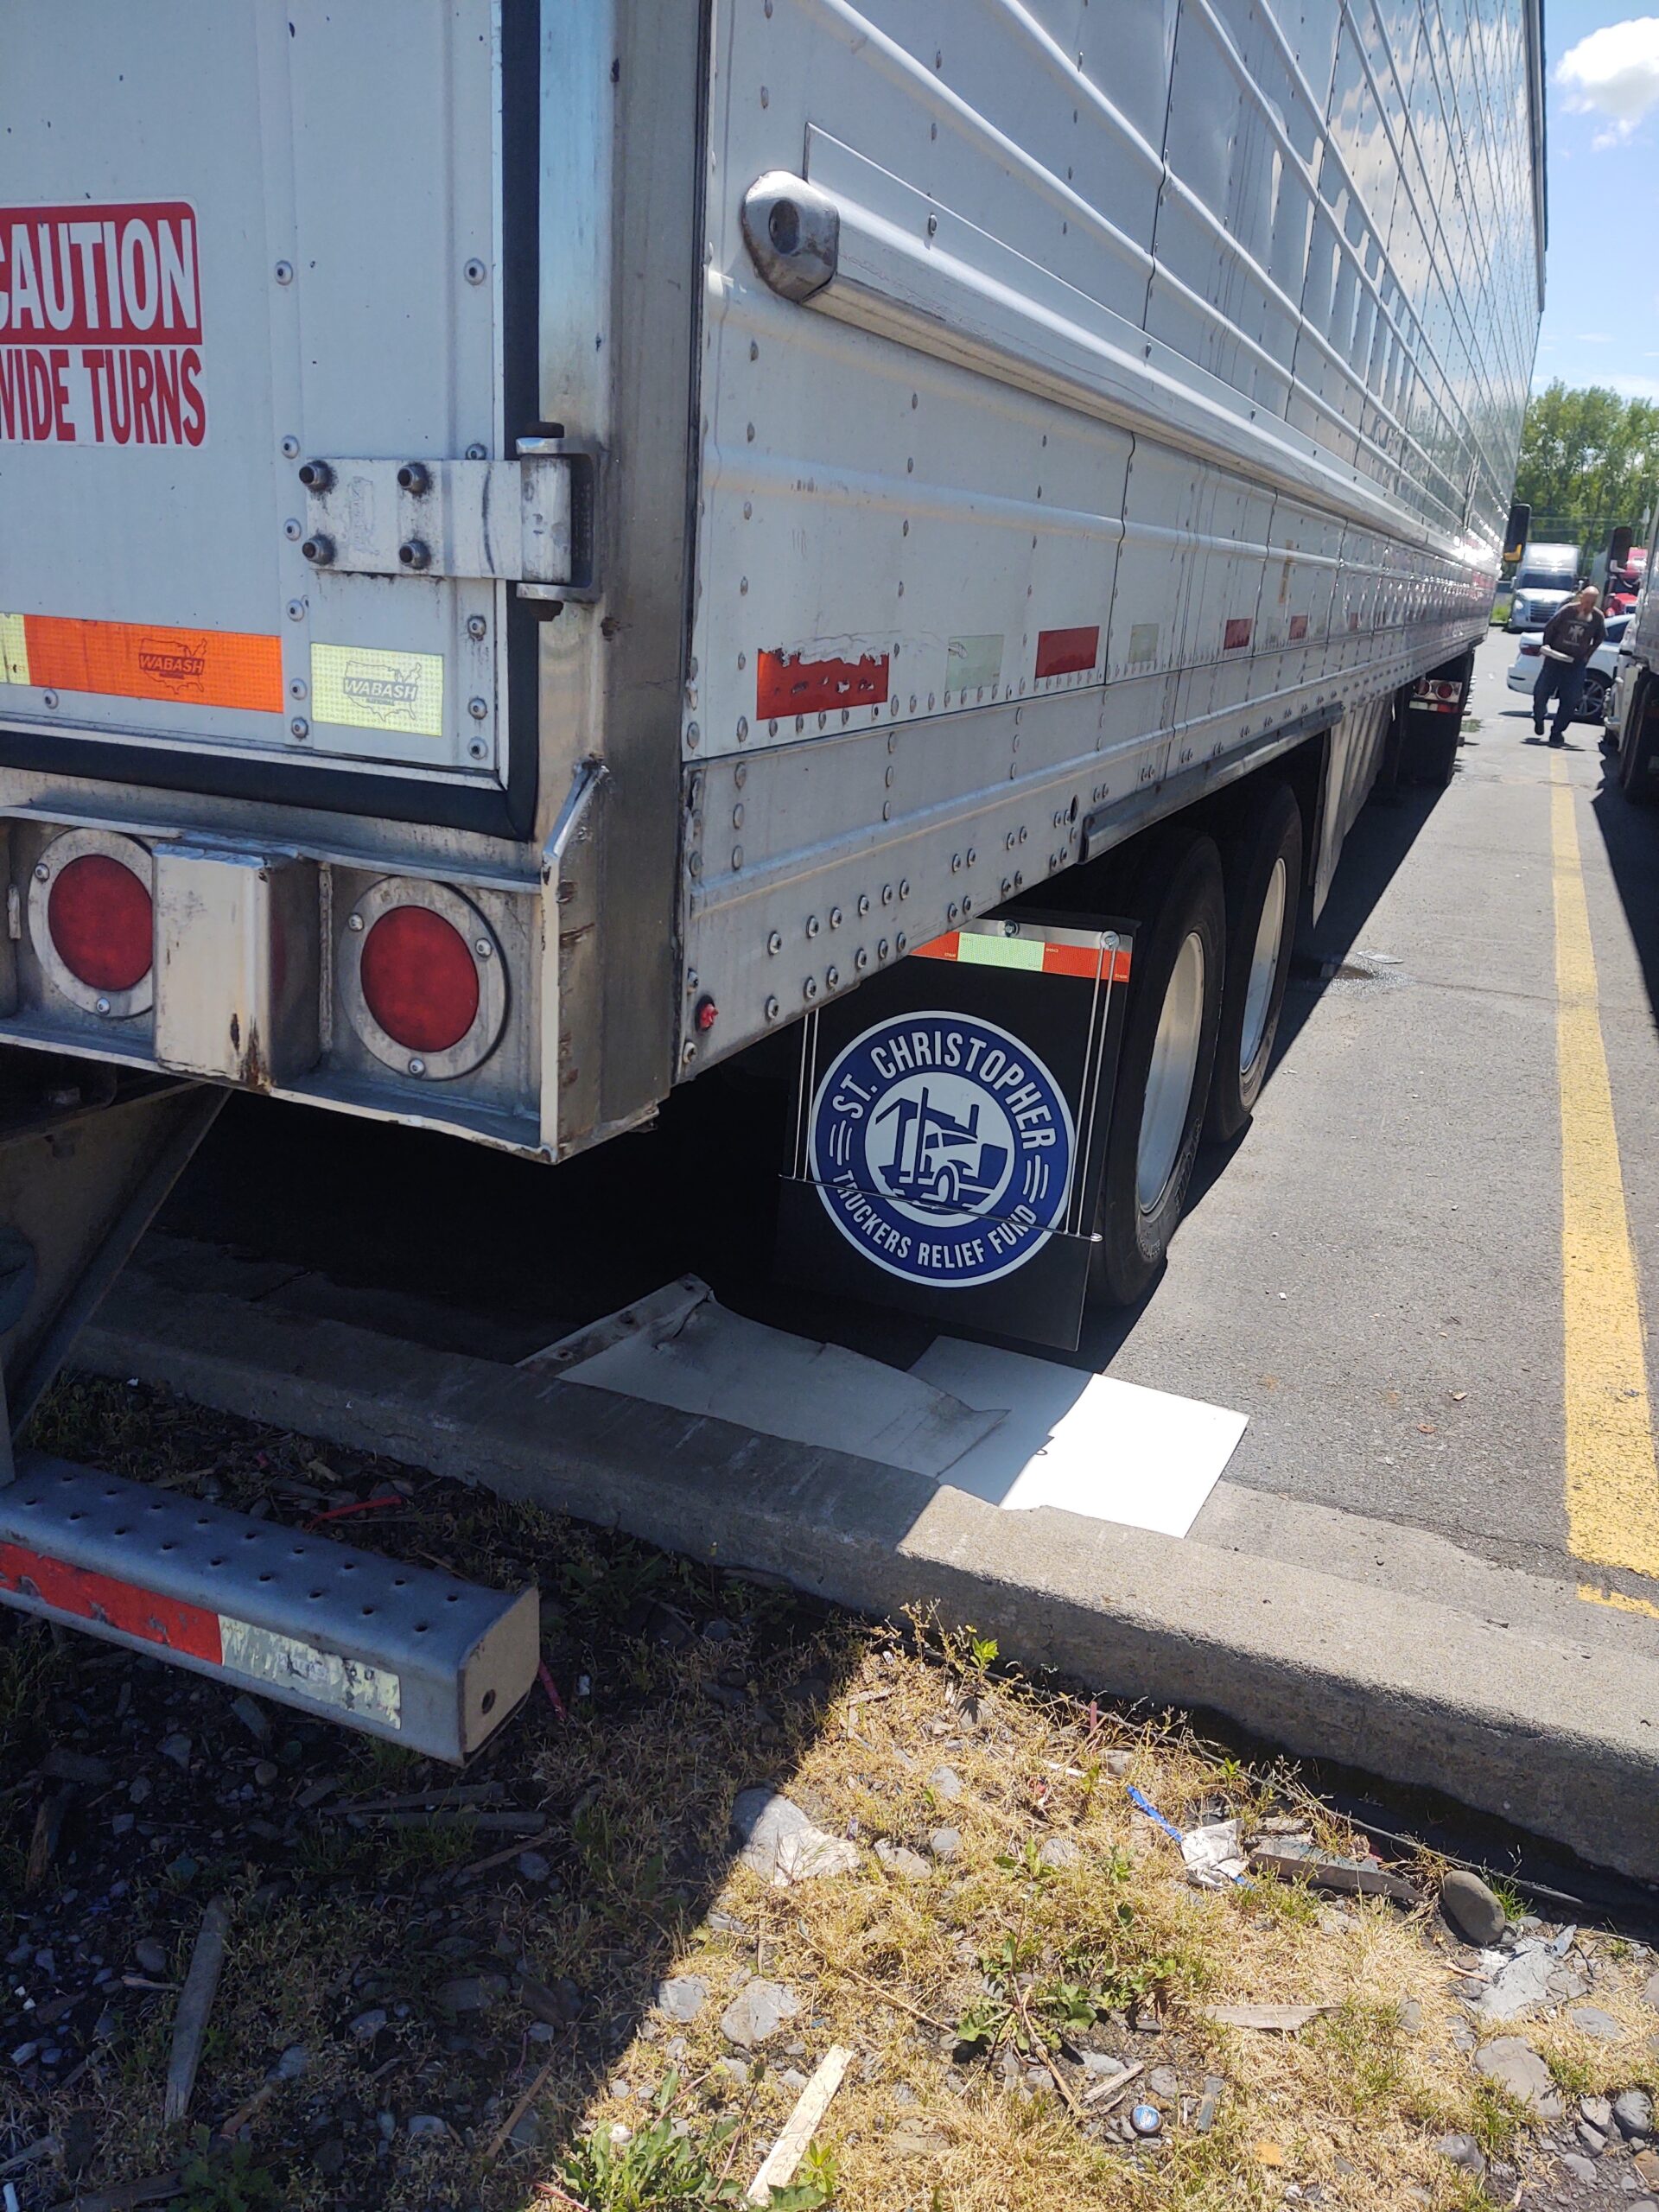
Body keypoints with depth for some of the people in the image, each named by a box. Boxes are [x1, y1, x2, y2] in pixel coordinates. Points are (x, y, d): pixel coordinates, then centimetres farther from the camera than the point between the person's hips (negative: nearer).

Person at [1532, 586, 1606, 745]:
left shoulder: (1597, 617, -2)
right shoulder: (1567, 611, -9)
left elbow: (1600, 637, 13)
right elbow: (1549, 628, 3)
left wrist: (1587, 654, 7)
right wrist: (1547, 647, -2)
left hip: (1576, 664, 1)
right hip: (1555, 659, -1)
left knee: (1569, 699, -3)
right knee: (1541, 691, -3)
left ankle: (1557, 731, 7)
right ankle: (1539, 718, 25)